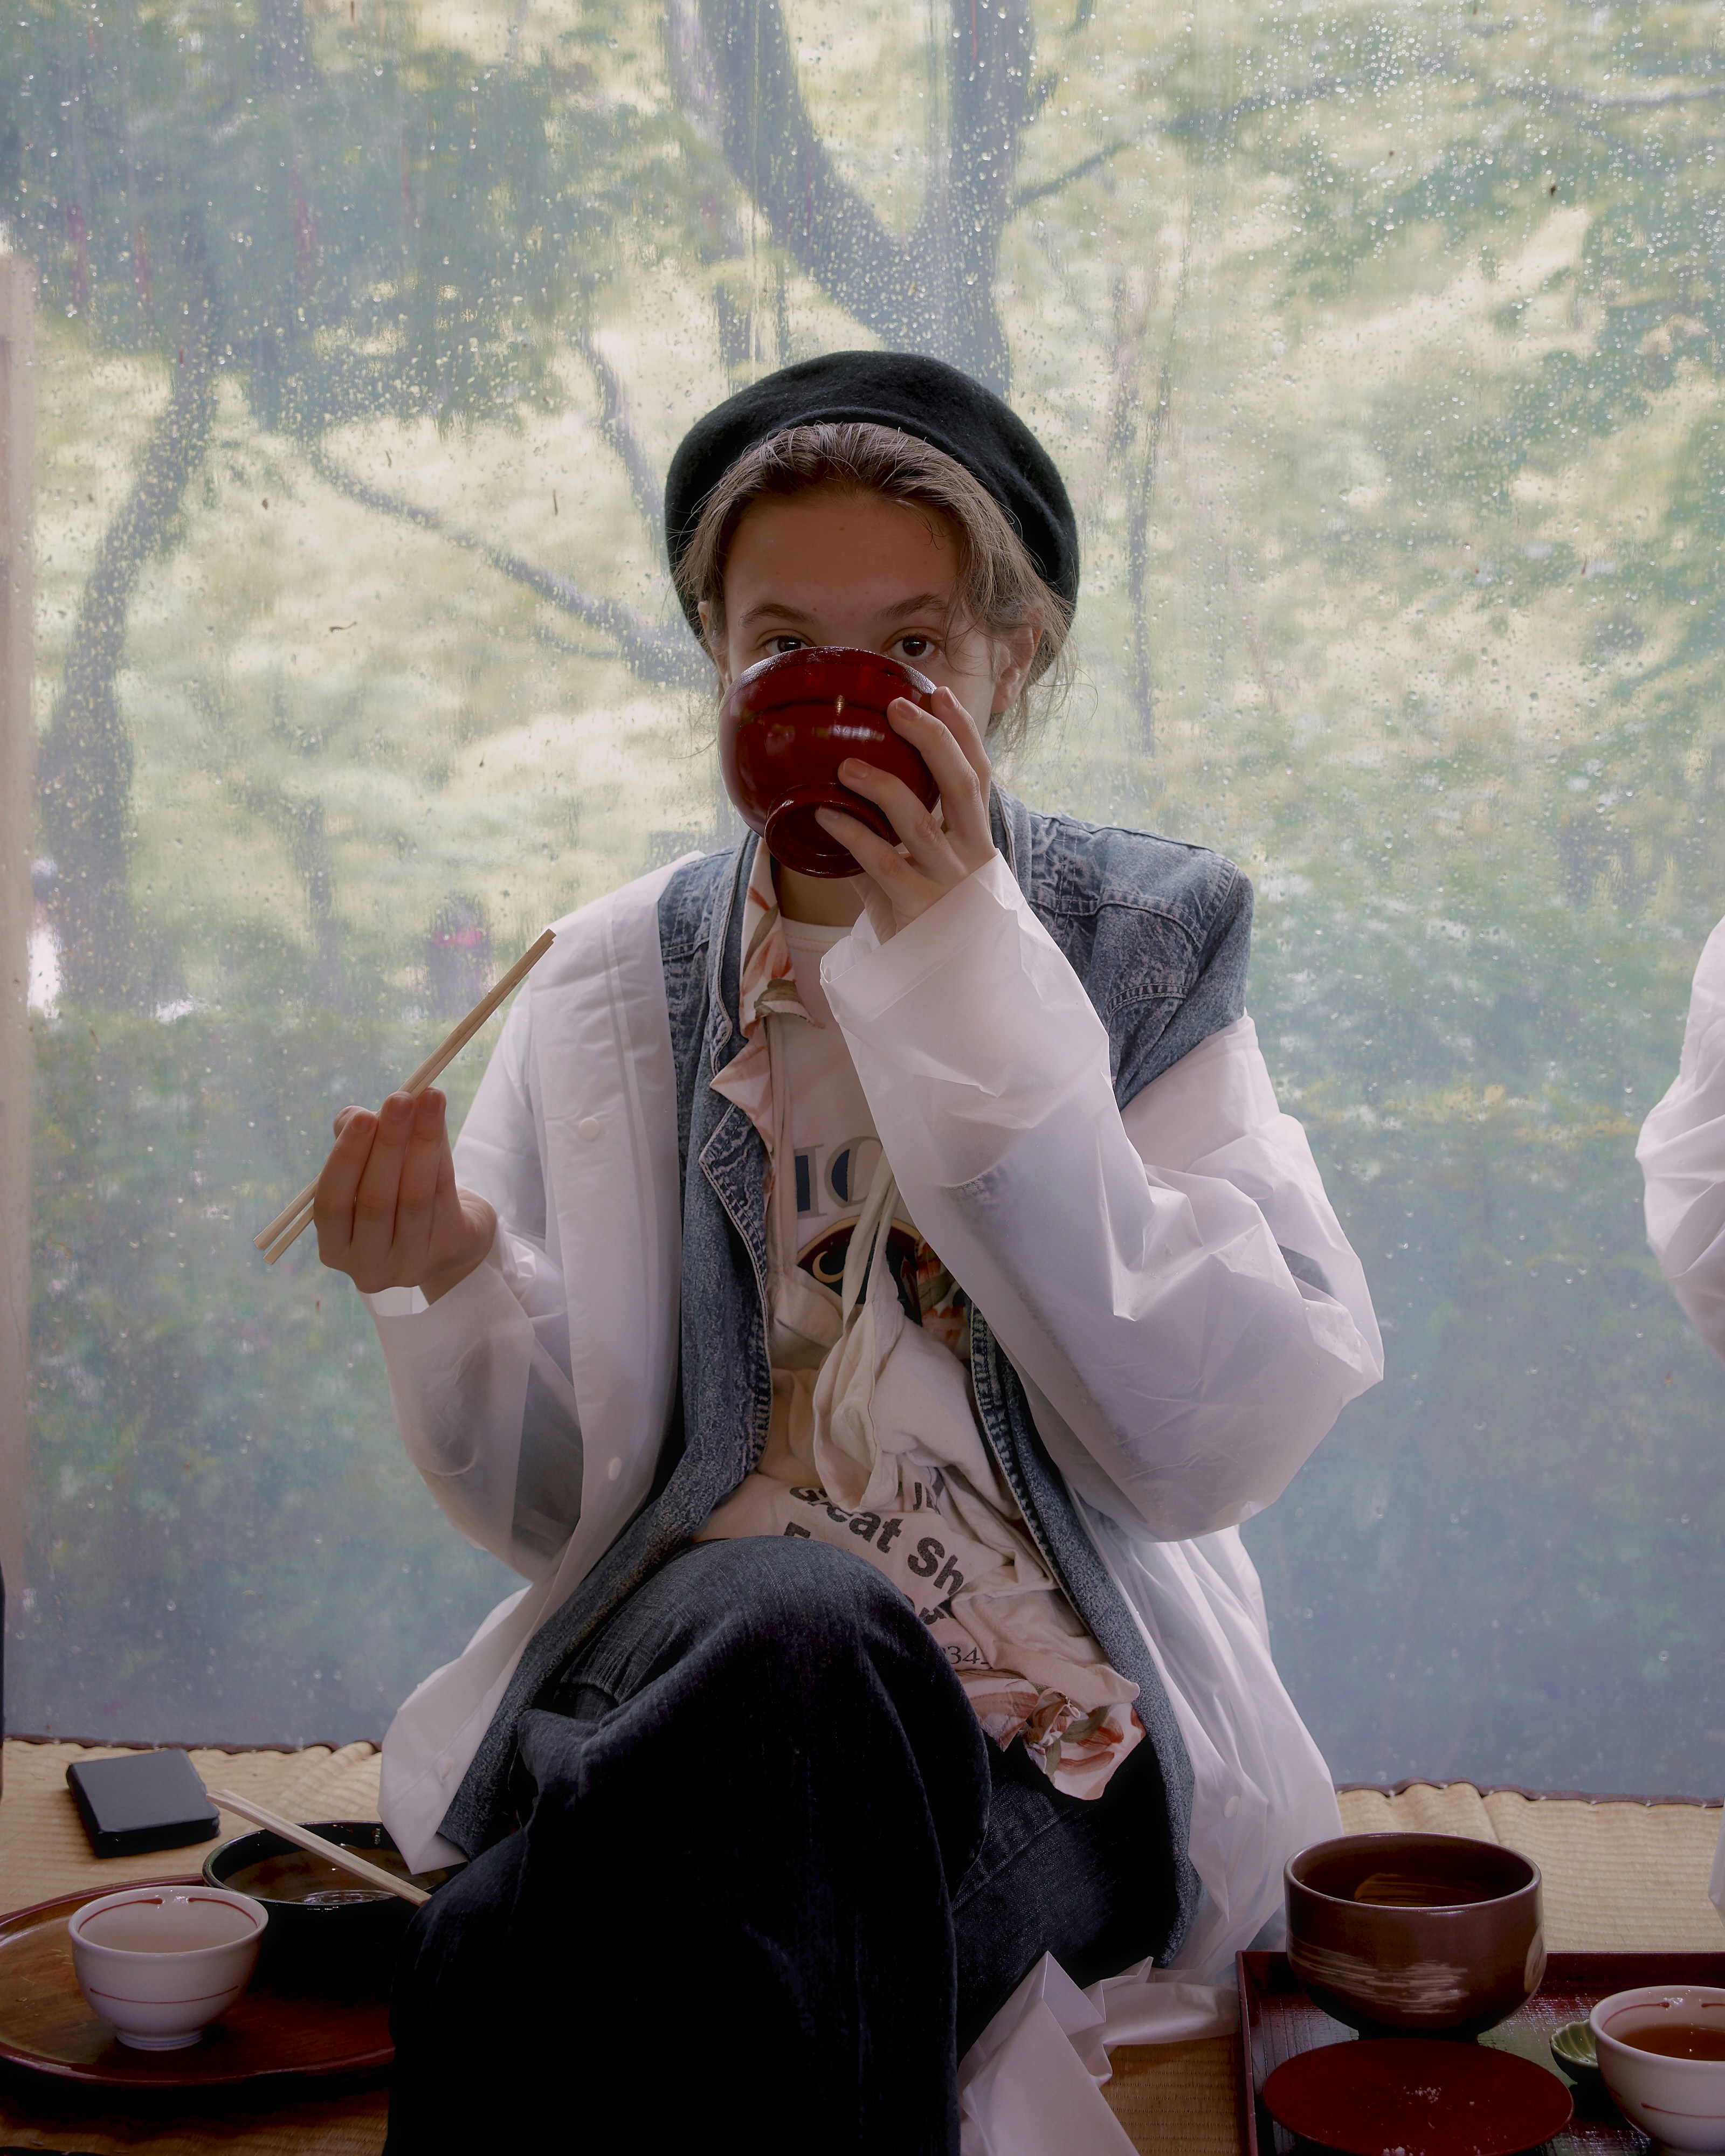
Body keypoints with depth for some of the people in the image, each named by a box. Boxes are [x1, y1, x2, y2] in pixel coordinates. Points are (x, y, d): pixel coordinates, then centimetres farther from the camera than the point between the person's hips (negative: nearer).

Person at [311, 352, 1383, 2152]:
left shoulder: (1149, 943, 2)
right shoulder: (613, 985, 8)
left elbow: (1214, 1448, -13)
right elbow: (549, 1502, 9)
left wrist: (969, 979, -15)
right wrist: (449, 1299, -13)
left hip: (1053, 1746, -2)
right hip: (674, 1655, 2)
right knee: (783, 1629, -33)